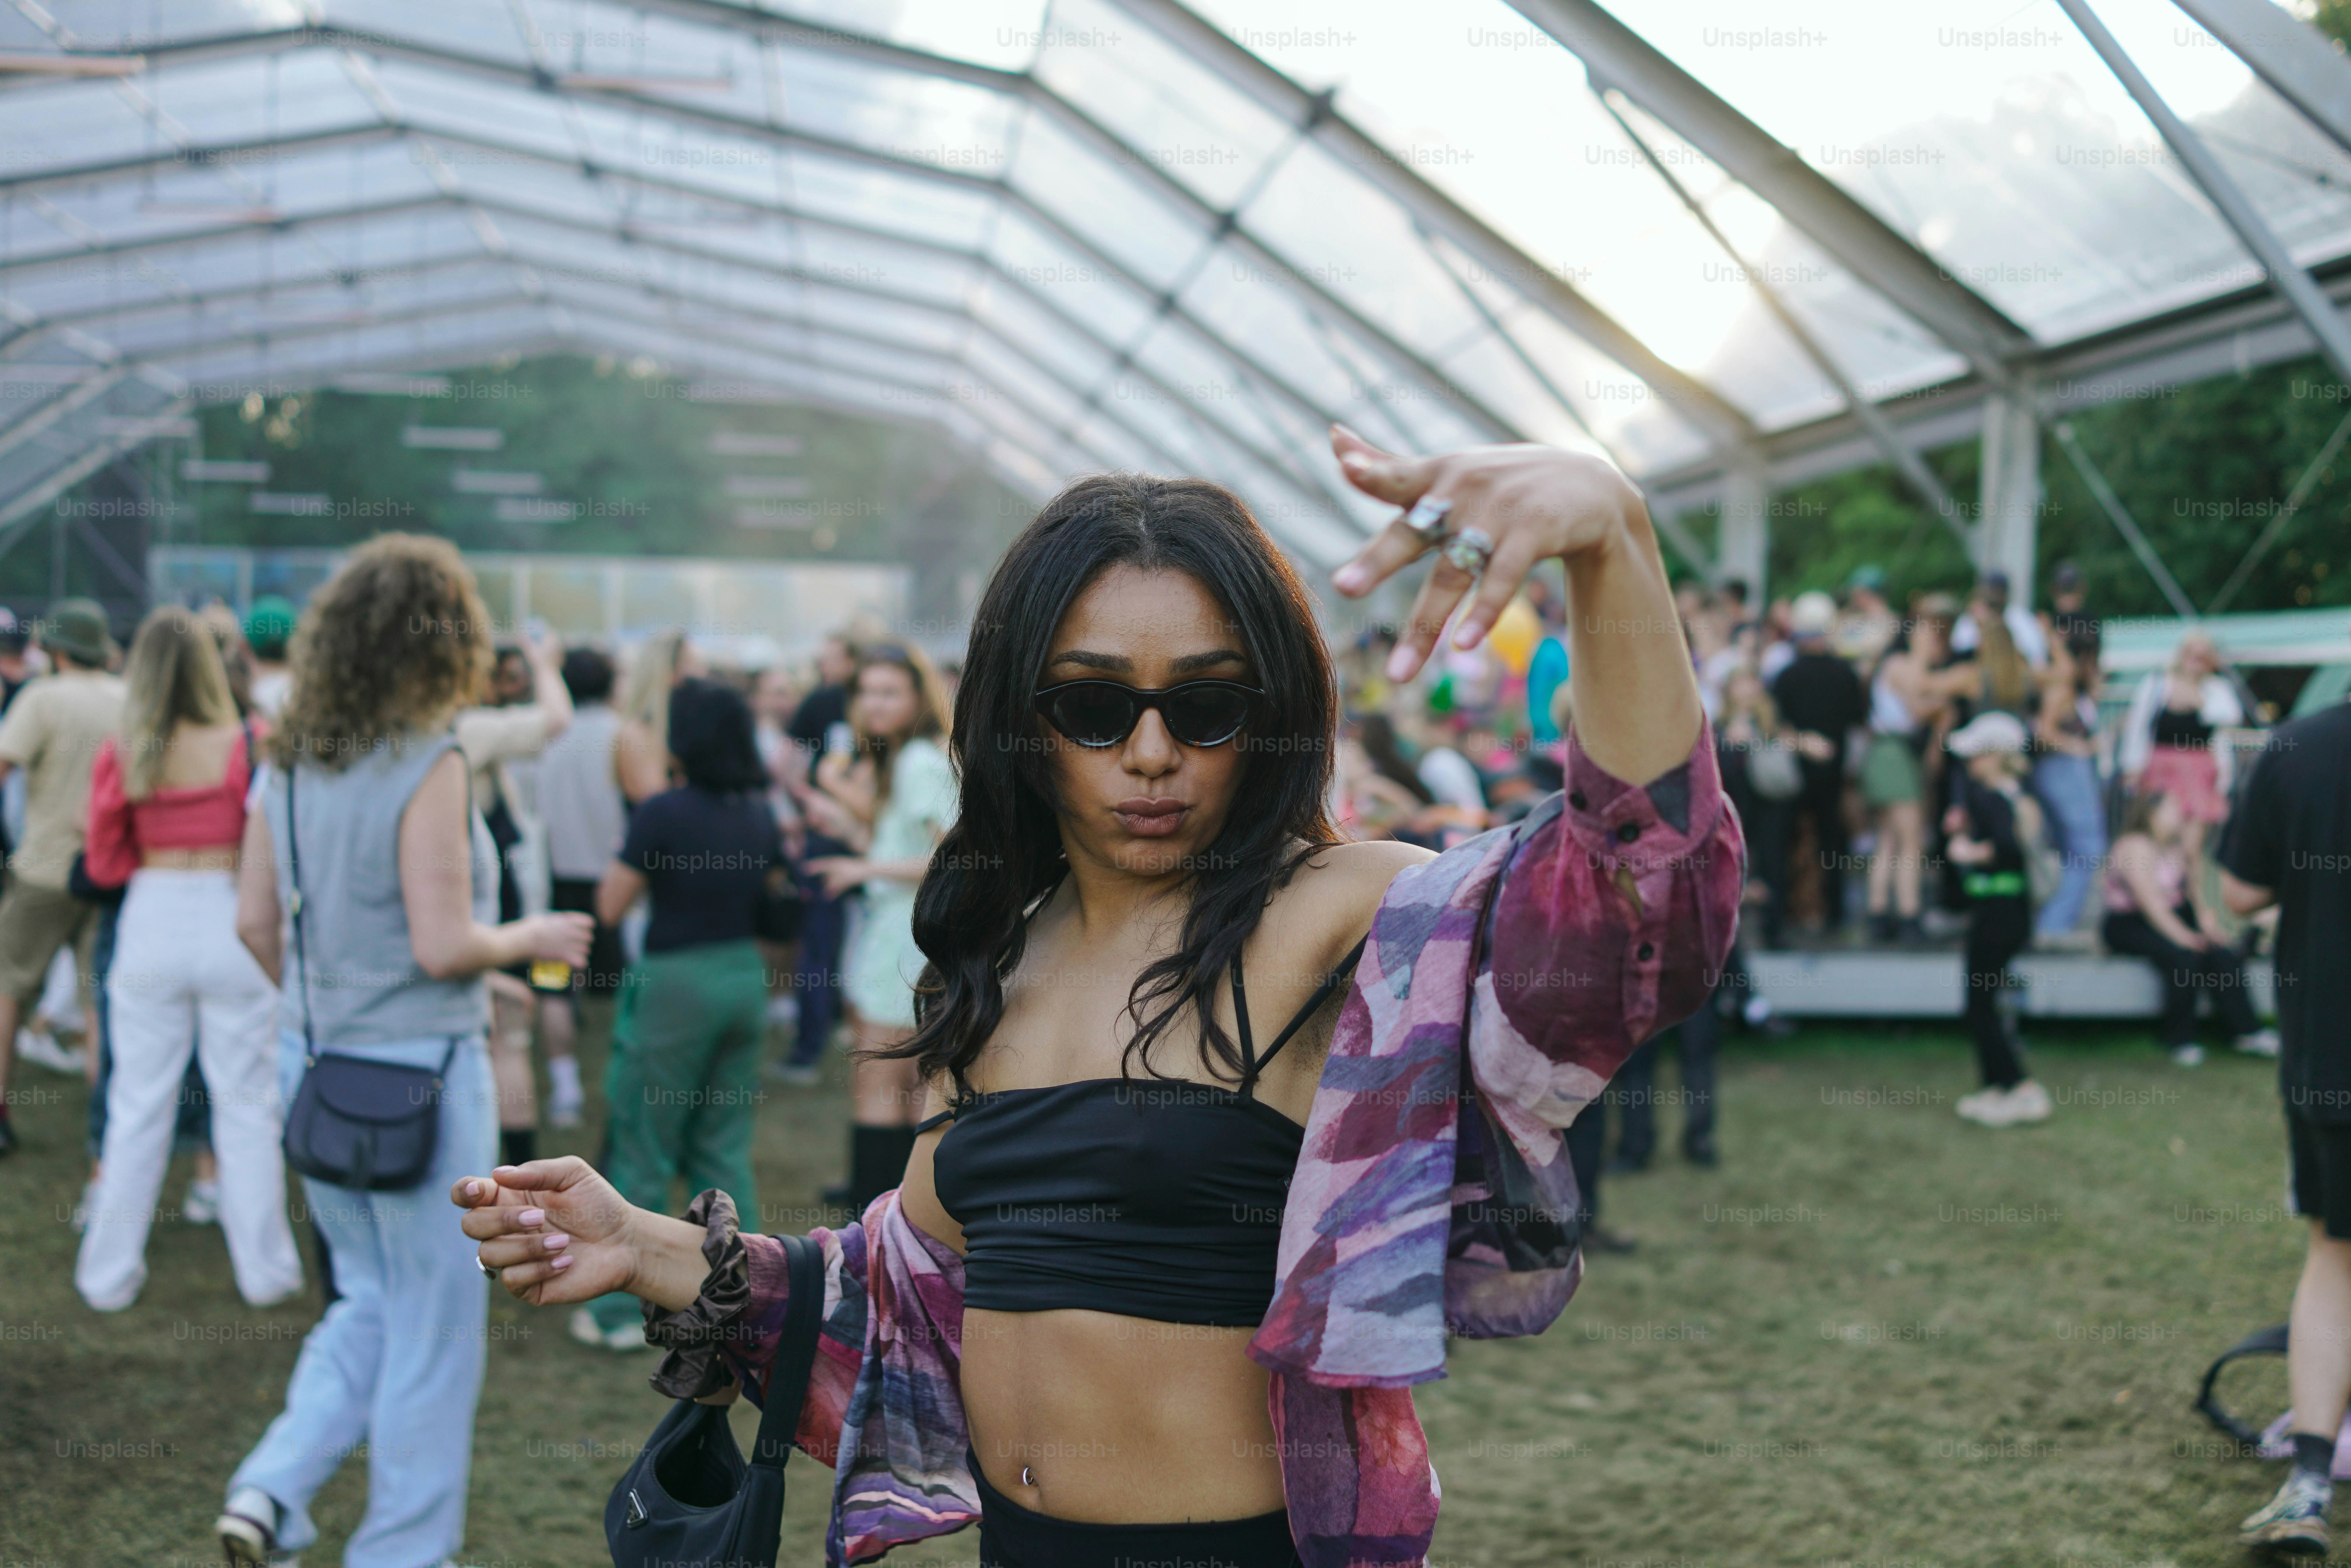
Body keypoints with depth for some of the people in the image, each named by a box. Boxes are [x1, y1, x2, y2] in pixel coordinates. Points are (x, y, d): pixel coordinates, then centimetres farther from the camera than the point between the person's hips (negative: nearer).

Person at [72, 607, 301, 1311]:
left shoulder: (118, 757, -3)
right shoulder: (243, 747, -9)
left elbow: (105, 866, 2)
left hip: (150, 925, 2)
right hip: (230, 925, -2)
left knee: (137, 1107, 11)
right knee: (246, 1105, 8)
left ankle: (110, 1273, 18)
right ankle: (264, 1268, 15)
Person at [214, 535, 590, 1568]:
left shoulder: (289, 760, 3)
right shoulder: (427, 765, -18)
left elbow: (256, 923, 8)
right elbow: (443, 946, -20)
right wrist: (532, 938, -3)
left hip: (315, 1060, 7)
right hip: (418, 1072, -7)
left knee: (372, 1304, 22)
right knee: (435, 1324, 8)